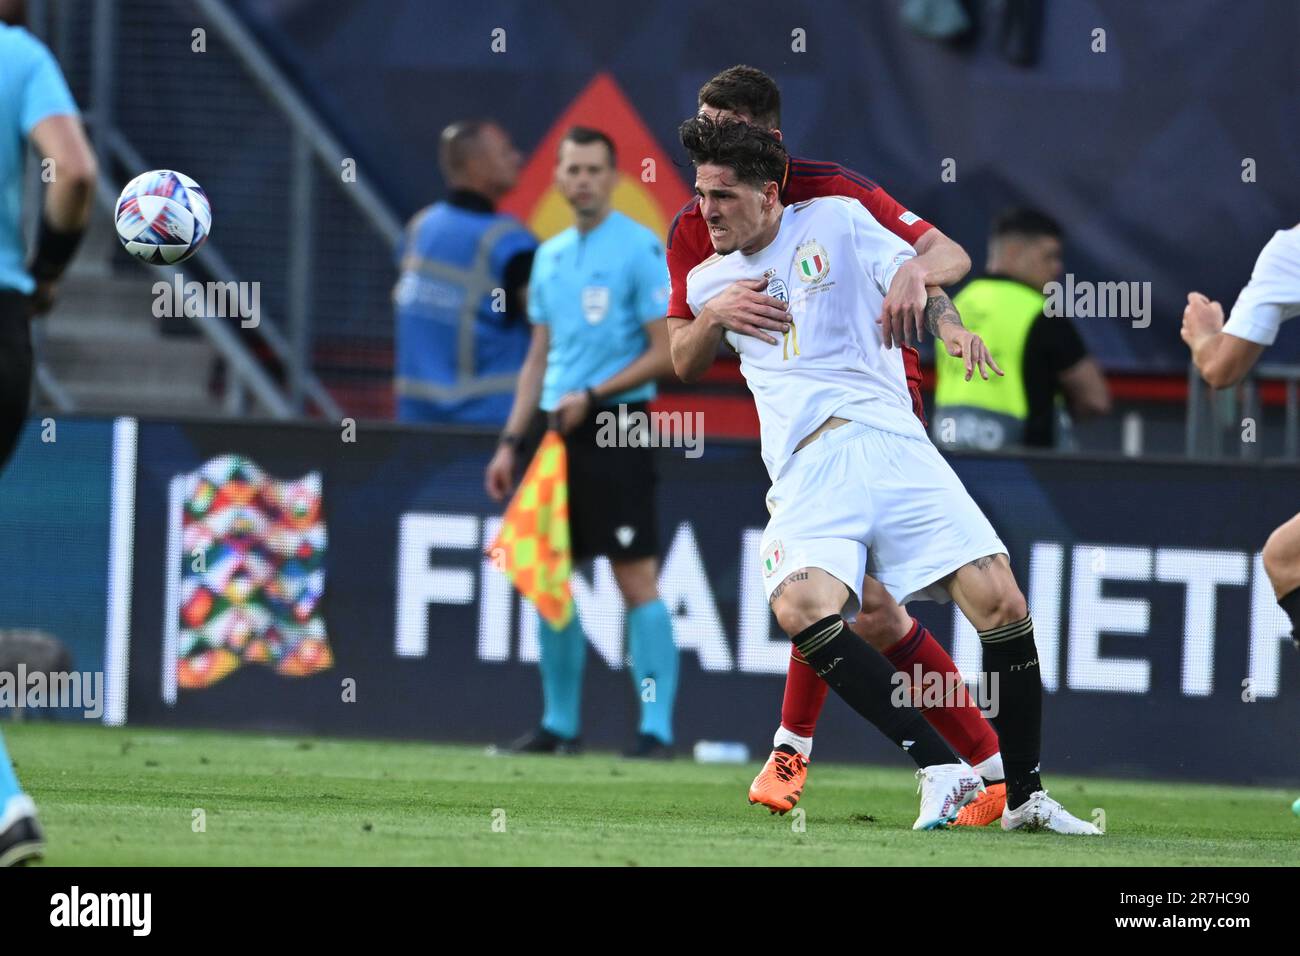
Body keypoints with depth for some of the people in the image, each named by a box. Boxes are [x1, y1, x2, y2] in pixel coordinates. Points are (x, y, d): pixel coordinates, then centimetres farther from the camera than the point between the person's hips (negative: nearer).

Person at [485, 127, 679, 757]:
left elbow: (666, 353, -10)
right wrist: (511, 440, 15)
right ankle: (560, 723, 16)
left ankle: (656, 728, -9)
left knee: (637, 580, -9)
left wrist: (592, 396, -16)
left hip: (615, 429, -7)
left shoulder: (640, 250, -6)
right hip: (557, 433, 7)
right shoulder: (550, 256, 15)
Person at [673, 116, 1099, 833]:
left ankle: (1025, 796, 1)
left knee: (999, 601, -14)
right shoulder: (709, 280, 19)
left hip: (891, 445, -1)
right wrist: (713, 318, 17)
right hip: (805, 473, 1)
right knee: (800, 607, -29)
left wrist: (948, 324, -25)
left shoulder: (836, 221, 9)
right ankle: (941, 769, -26)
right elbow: (684, 368, 37)